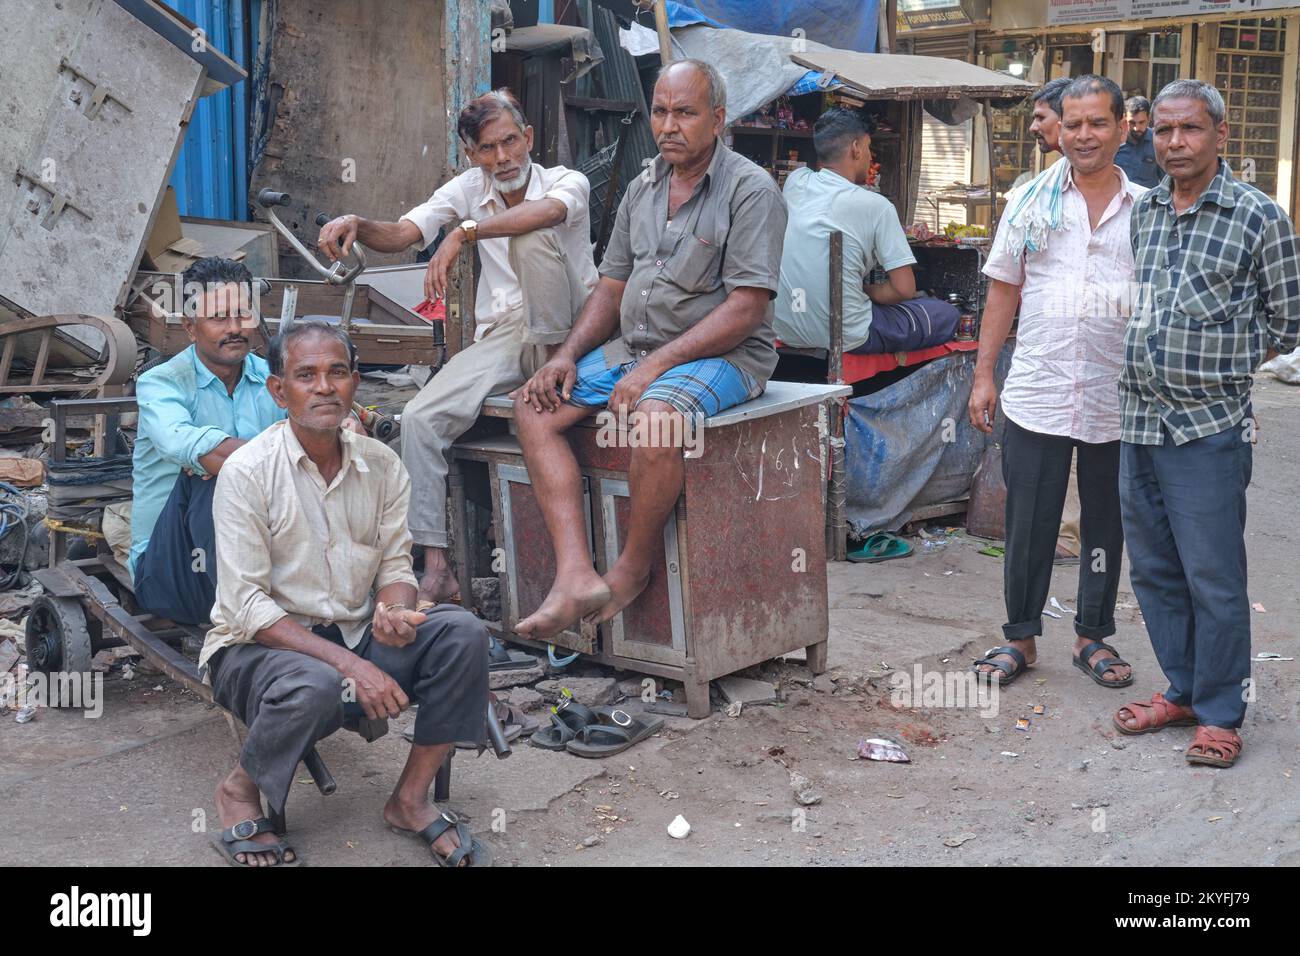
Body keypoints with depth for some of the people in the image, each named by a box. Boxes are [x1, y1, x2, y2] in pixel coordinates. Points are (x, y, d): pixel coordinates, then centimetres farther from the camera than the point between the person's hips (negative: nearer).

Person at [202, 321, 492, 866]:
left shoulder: (381, 465, 2)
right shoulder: (247, 472, -13)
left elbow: (395, 563, 8)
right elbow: (247, 606, -17)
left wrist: (395, 612, -19)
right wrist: (349, 664, -26)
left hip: (356, 637, 5)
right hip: (258, 646, -5)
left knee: (462, 632, -19)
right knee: (314, 687, -38)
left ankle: (410, 799, -6)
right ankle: (240, 790, -5)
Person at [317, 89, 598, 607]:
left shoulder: (567, 182, -5)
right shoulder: (470, 187, 9)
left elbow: (546, 211, -31)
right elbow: (401, 234, -3)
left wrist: (464, 232, -40)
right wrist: (356, 224, -25)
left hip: (565, 334, -4)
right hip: (500, 336, 4)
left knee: (531, 234, -29)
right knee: (419, 418, -20)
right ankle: (436, 567, -16)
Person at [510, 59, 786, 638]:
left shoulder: (750, 190, -8)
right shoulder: (641, 190, 14)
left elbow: (745, 309, -16)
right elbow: (612, 287, 18)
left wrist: (655, 365, -22)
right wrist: (567, 355, 0)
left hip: (721, 354, -7)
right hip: (633, 348, 8)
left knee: (655, 415, -38)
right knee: (534, 406, -10)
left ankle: (633, 568, -14)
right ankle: (576, 575, -22)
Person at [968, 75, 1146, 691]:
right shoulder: (1031, 202, 4)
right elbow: (1003, 291, 6)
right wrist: (984, 375, 2)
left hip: (1116, 402, 1)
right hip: (1036, 395, 0)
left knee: (1105, 525, 12)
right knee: (1028, 525, 5)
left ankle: (1094, 636, 26)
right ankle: (1020, 636, 20)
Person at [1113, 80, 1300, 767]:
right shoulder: (1142, 211, 10)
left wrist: (1218, 365, 0)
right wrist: (1148, 358, 13)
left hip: (1209, 428, -6)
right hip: (1138, 422, 6)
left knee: (1214, 579, 0)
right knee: (1153, 569, 14)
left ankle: (1220, 714, 13)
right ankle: (1182, 690, 29)